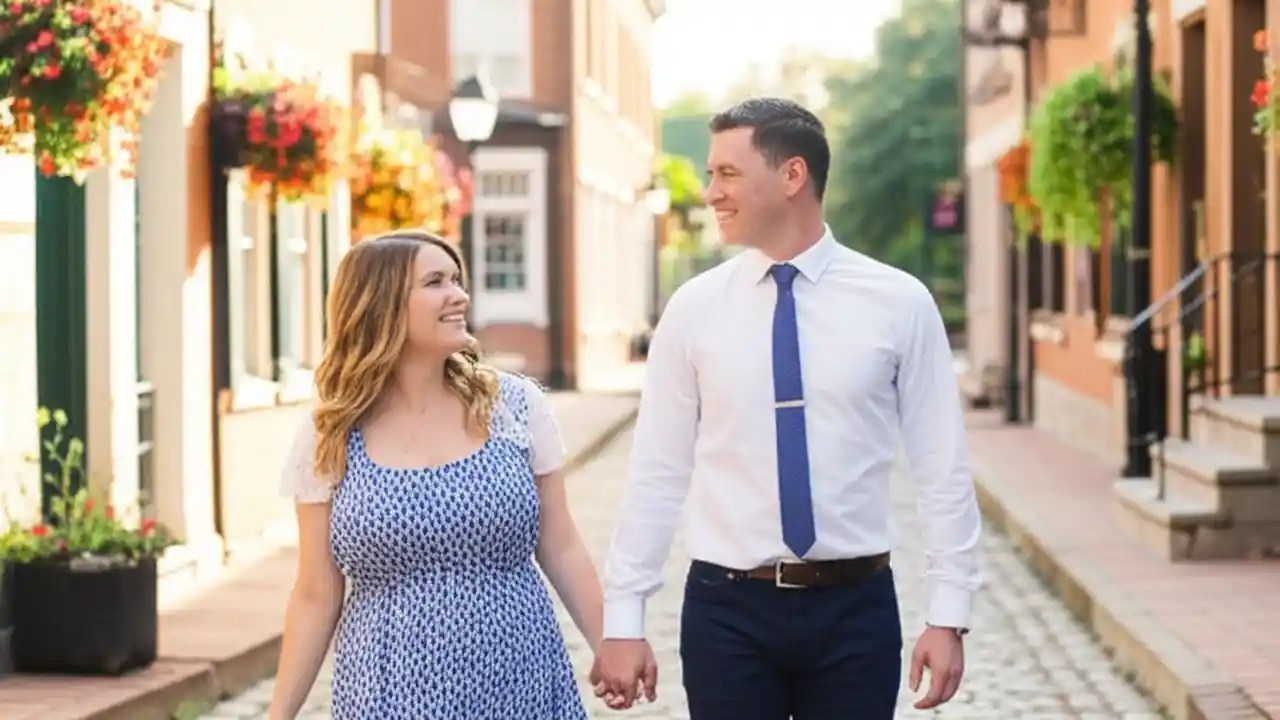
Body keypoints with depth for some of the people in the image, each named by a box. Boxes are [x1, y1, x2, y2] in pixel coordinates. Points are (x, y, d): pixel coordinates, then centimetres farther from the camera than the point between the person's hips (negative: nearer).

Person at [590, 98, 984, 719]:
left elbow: (942, 468, -1)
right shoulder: (693, 309, 1)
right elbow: (657, 472, 1)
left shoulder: (899, 302, -2)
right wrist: (623, 619, -2)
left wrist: (948, 614, -6)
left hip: (856, 607, -1)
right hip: (727, 608, 1)